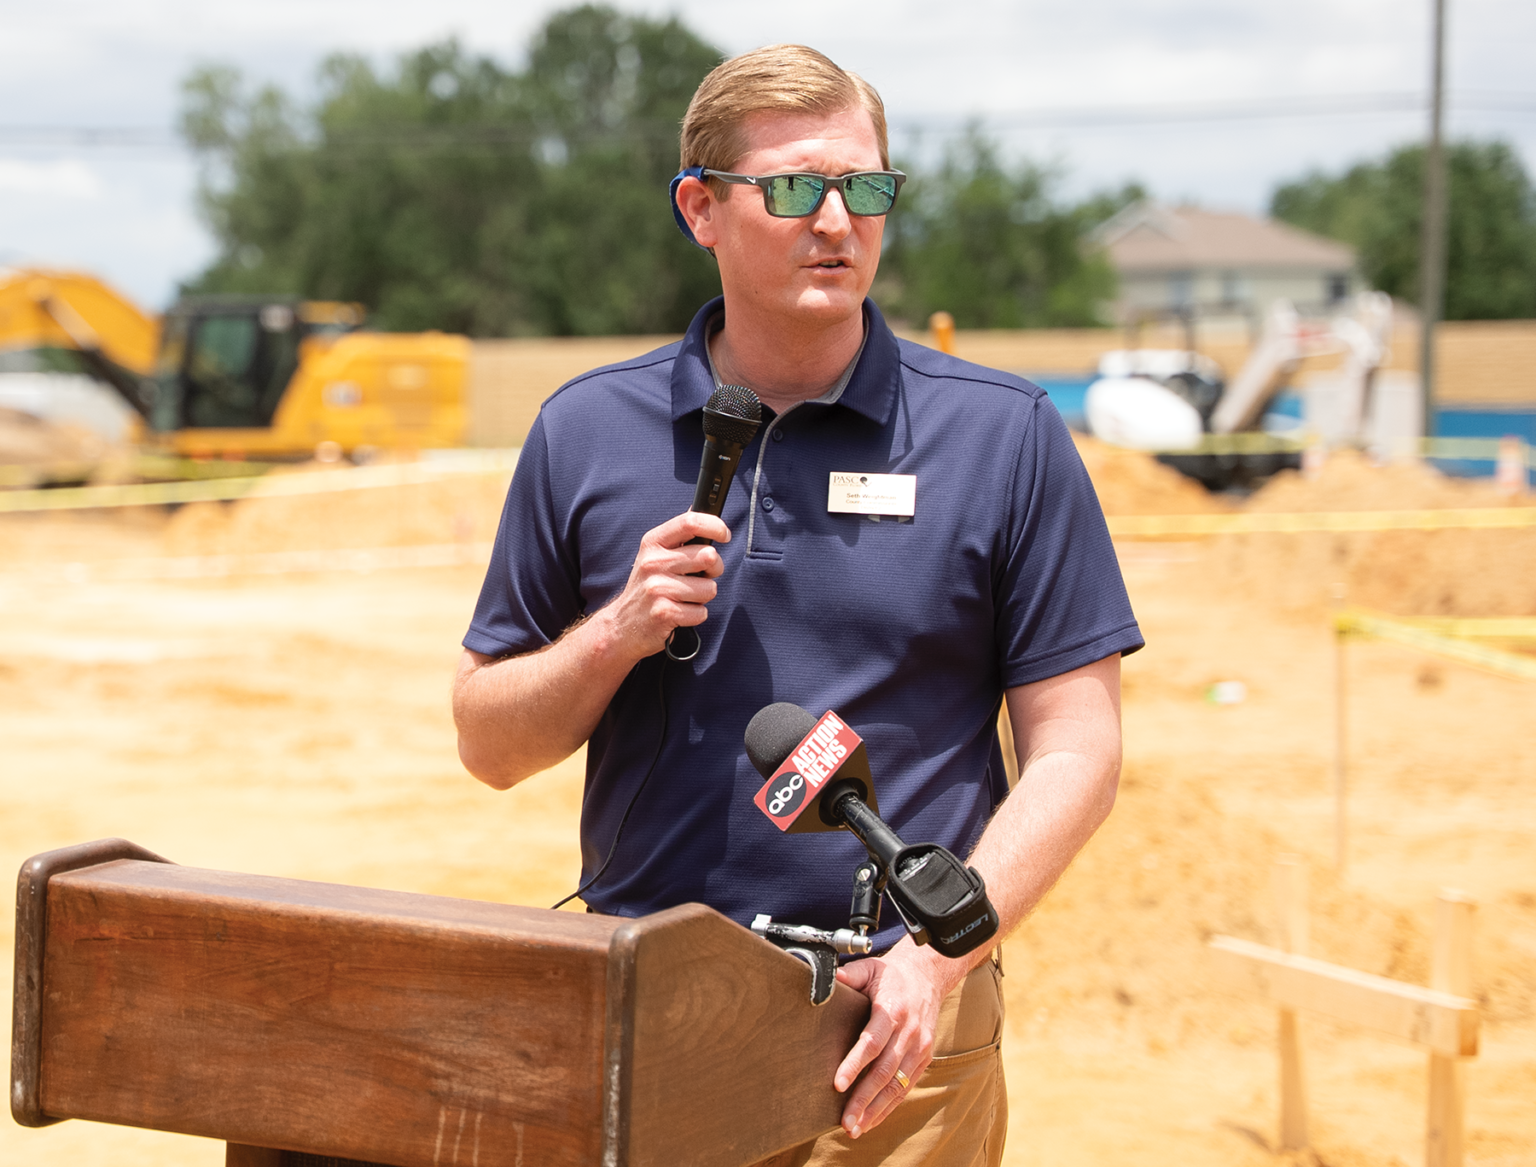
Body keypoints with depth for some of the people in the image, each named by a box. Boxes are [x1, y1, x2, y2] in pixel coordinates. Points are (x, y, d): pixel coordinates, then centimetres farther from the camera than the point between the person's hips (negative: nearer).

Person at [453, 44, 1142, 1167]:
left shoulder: (1007, 435, 0)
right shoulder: (586, 432, 6)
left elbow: (1075, 754, -2)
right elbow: (489, 744, 9)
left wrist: (940, 955, -14)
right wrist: (616, 636, -9)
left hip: (893, 1033, -1)